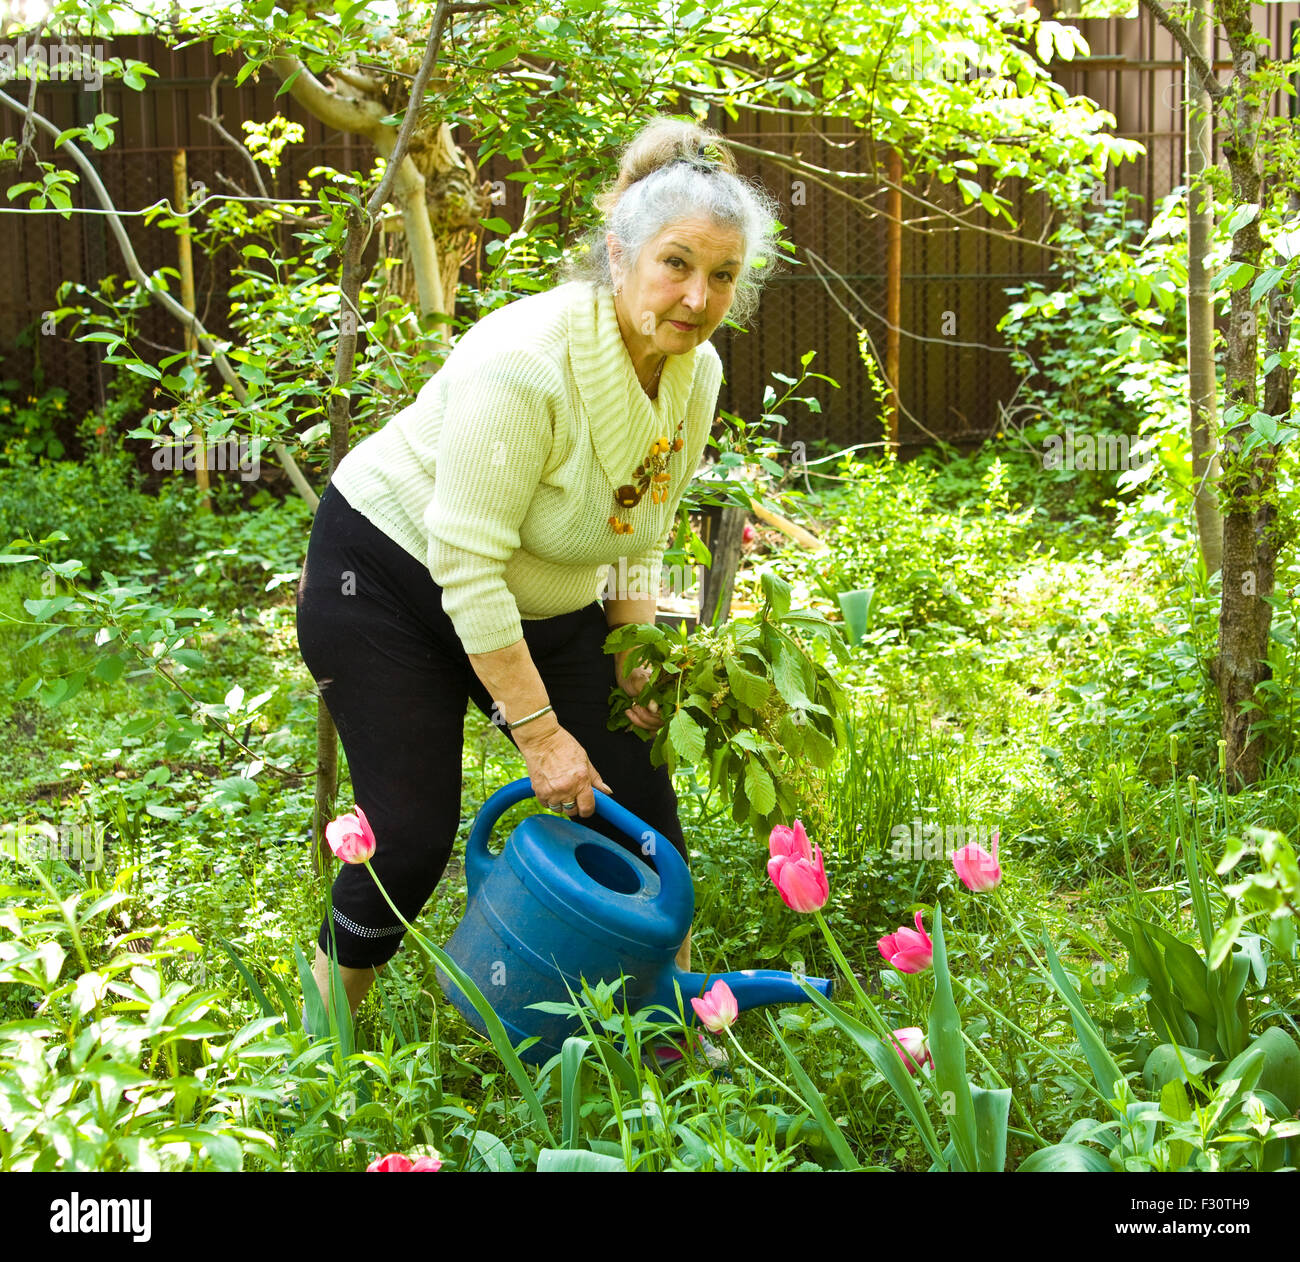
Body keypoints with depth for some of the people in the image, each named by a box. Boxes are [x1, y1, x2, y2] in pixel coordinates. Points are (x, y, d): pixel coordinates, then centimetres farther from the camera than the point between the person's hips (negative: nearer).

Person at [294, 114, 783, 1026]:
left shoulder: (697, 373, -8)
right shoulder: (526, 362, -31)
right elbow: (466, 559, -30)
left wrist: (635, 652, -3)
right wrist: (538, 731, -27)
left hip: (543, 607, 7)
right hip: (389, 575, -6)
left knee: (639, 805, 1)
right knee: (412, 834, -8)